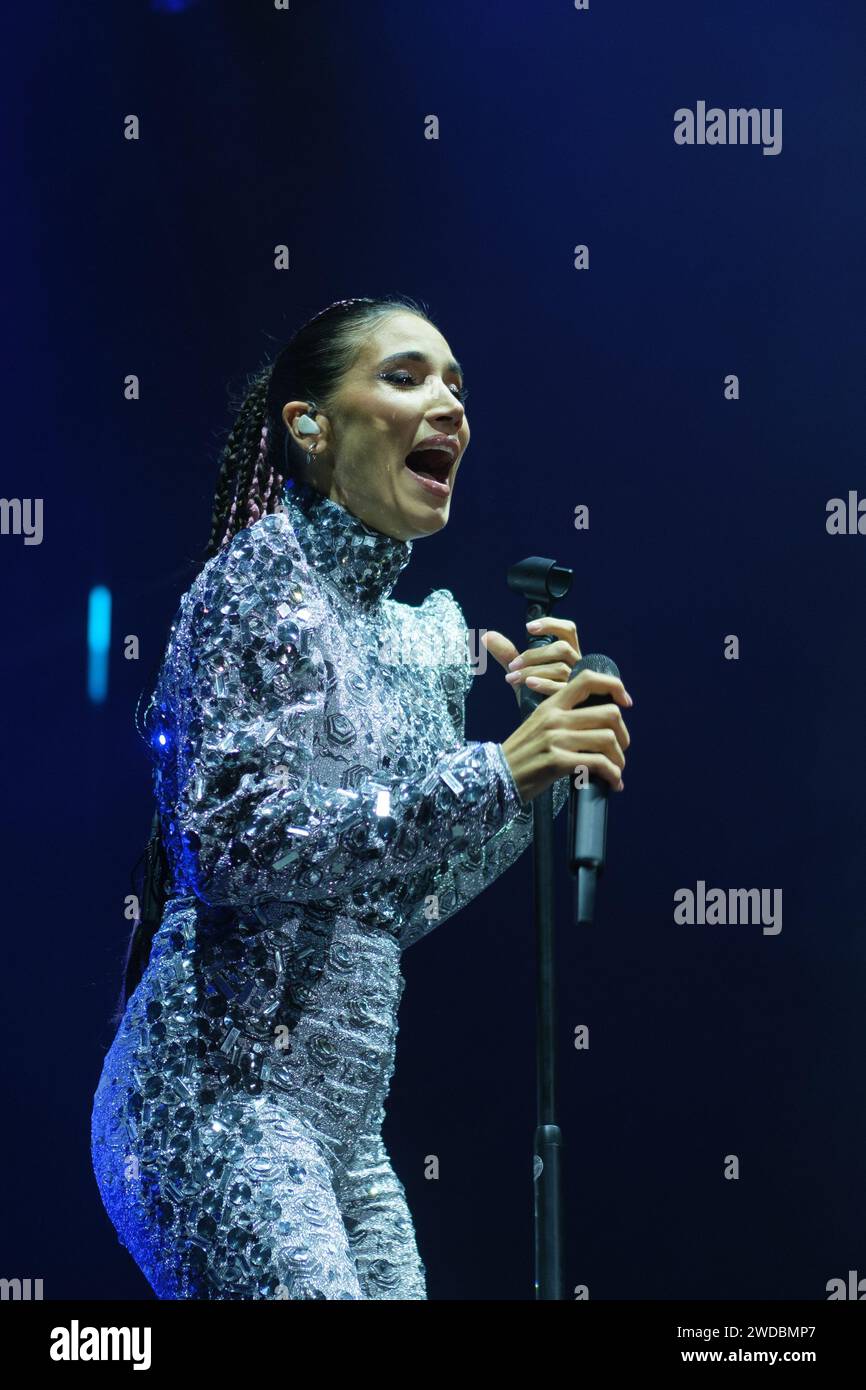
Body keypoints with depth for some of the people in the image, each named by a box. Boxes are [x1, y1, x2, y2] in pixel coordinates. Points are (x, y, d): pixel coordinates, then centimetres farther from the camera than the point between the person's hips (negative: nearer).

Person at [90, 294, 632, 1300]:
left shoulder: (410, 634, 15)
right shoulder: (262, 576, -8)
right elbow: (234, 837, -20)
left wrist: (537, 749, 6)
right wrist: (494, 774, -22)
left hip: (341, 1124, 9)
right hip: (219, 1096, -8)